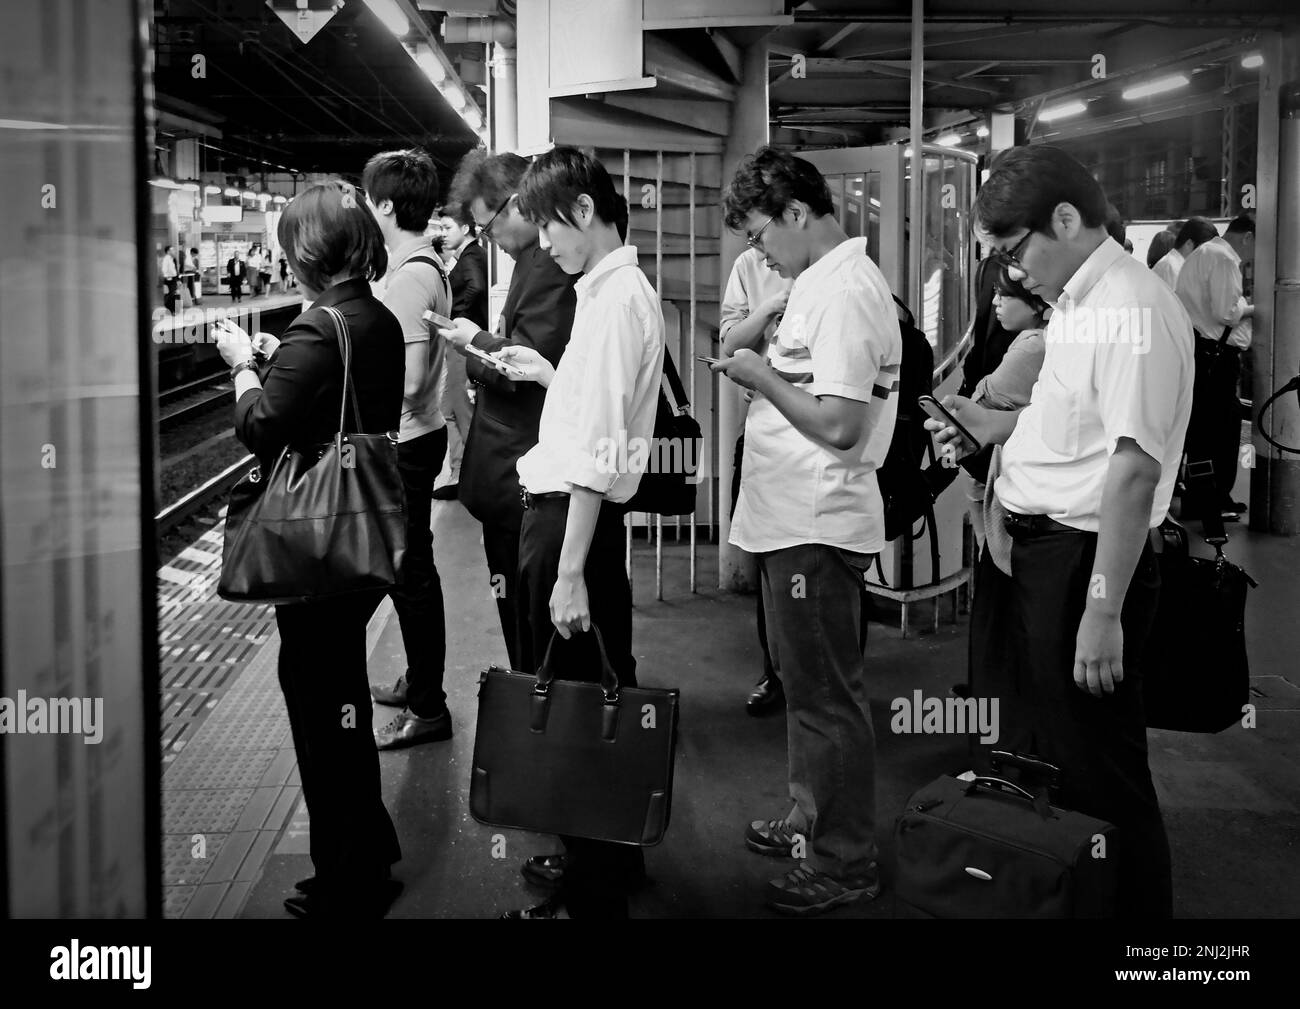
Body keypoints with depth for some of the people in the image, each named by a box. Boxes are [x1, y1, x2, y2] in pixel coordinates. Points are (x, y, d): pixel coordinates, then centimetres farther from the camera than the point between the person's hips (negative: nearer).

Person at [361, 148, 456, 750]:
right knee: (412, 569, 20)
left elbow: (407, 381, -25)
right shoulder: (424, 263, 10)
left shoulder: (410, 275, -21)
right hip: (414, 436, 10)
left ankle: (427, 710, 8)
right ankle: (419, 683, 33)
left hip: (406, 443, -10)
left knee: (410, 573, -2)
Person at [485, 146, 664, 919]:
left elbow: (596, 450, -22)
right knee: (601, 693, 20)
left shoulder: (617, 299, -17)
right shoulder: (620, 290, 13)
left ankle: (594, 892, 11)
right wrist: (549, 375, 12)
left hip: (572, 514, -10)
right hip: (574, 508, 10)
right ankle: (613, 857, 35)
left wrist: (569, 571, -23)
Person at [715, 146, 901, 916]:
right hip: (798, 521, 10)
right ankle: (813, 821, 37)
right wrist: (762, 368, 3)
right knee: (809, 684, 21)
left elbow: (838, 424, -25)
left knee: (827, 695, 1)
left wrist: (762, 376, -14)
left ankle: (847, 864, 13)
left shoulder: (845, 293, -20)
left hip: (818, 528, -10)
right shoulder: (828, 280, 12)